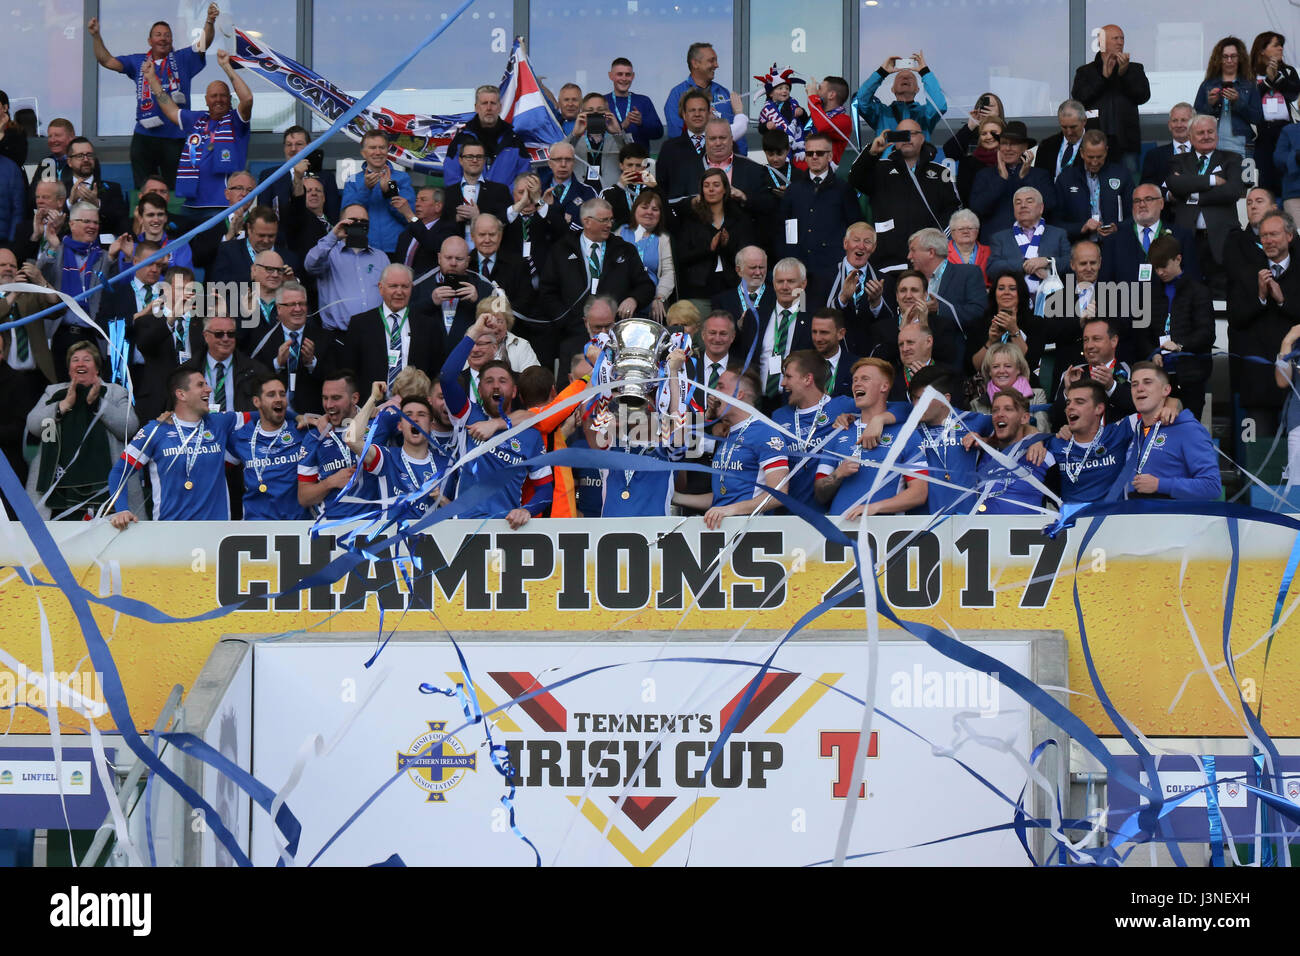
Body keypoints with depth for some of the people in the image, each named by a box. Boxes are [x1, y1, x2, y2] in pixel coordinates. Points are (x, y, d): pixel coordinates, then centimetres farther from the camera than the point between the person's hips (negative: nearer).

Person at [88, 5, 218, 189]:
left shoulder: (182, 59, 6)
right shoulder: (138, 62, 13)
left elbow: (204, 44, -7)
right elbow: (107, 61, 10)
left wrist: (210, 22, -25)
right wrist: (96, 36, -3)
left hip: (174, 138, -2)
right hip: (144, 137, 2)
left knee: (174, 191, 0)